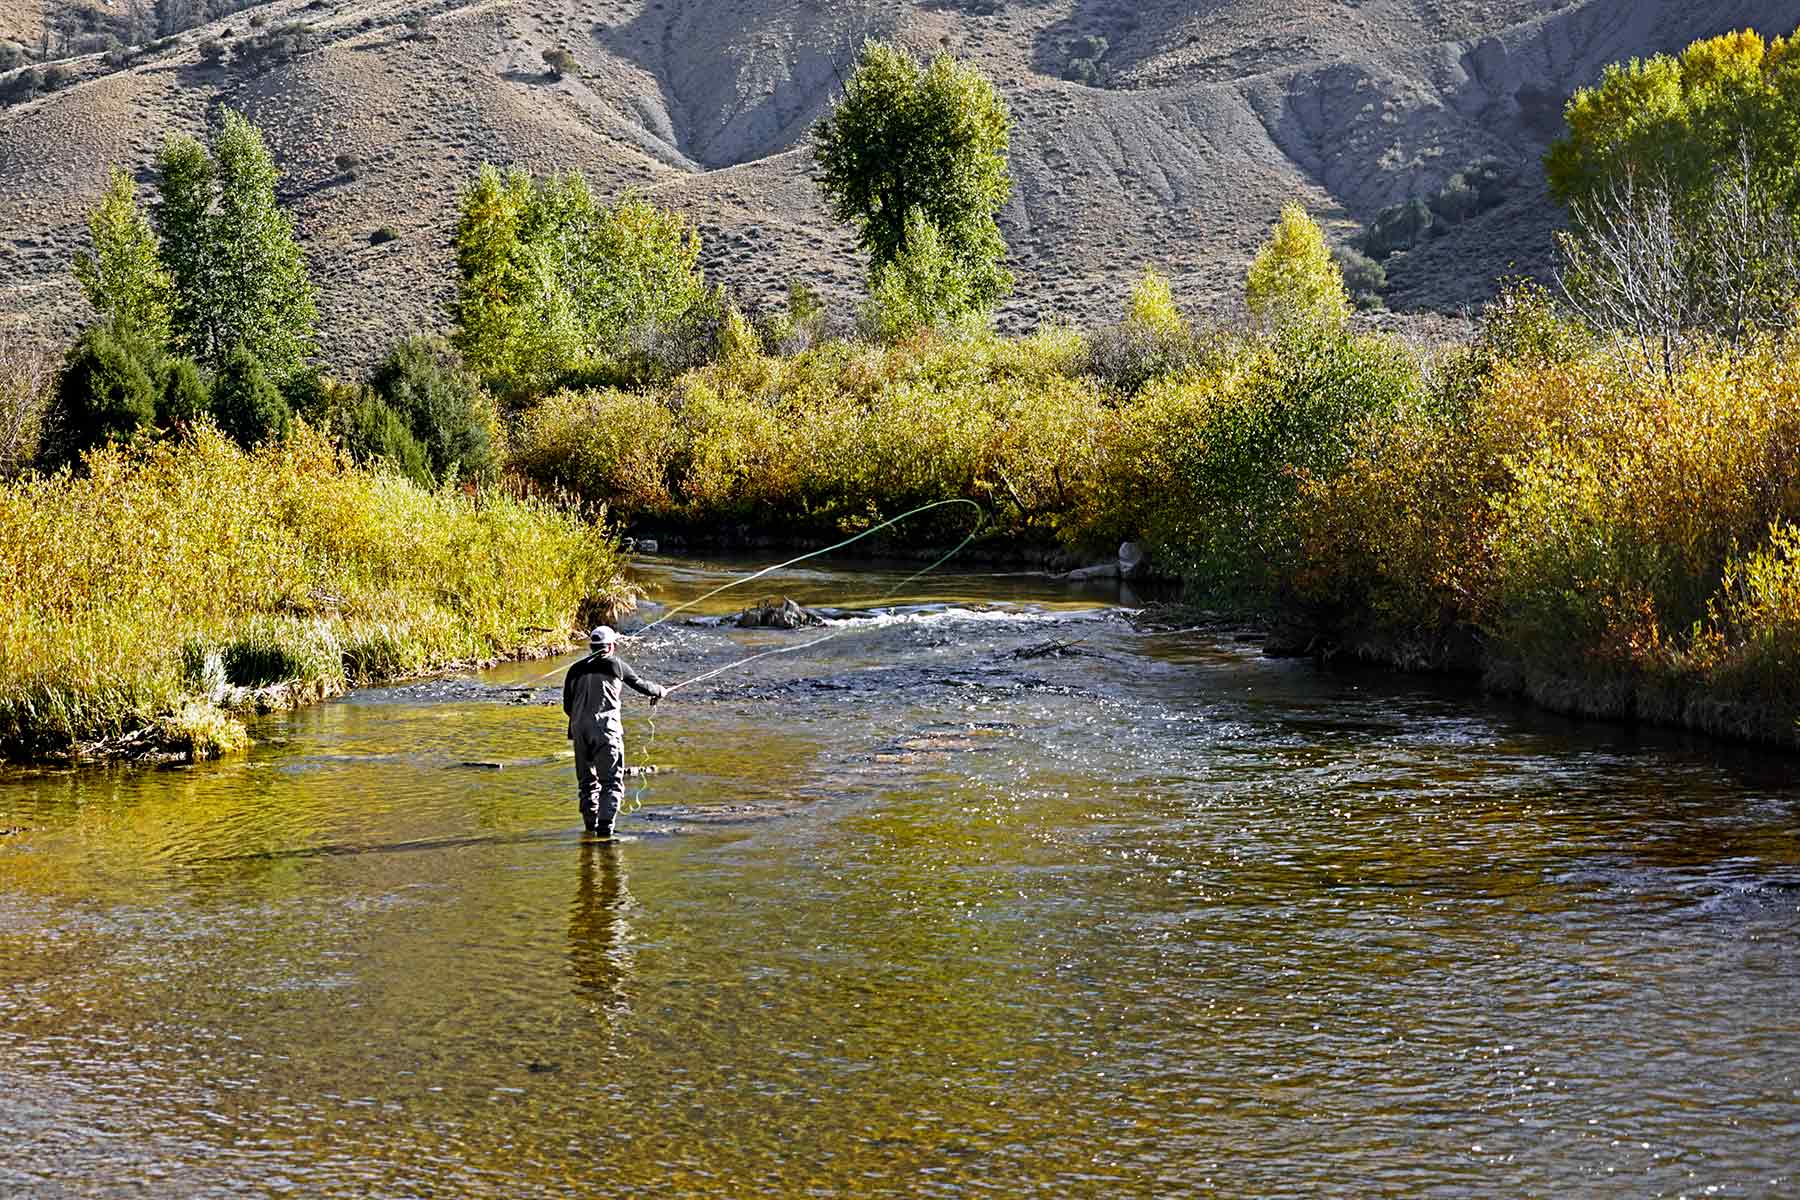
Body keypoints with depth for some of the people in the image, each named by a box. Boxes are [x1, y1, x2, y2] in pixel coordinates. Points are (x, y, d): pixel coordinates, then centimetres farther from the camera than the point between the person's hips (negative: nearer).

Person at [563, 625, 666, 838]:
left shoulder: (576, 669, 14)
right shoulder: (615, 664, 6)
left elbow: (567, 706, 15)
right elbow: (639, 684, 18)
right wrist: (659, 691, 38)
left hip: (580, 729, 4)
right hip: (606, 728, -4)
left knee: (586, 780, 16)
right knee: (612, 781, -6)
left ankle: (590, 824, 18)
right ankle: (605, 825, -20)